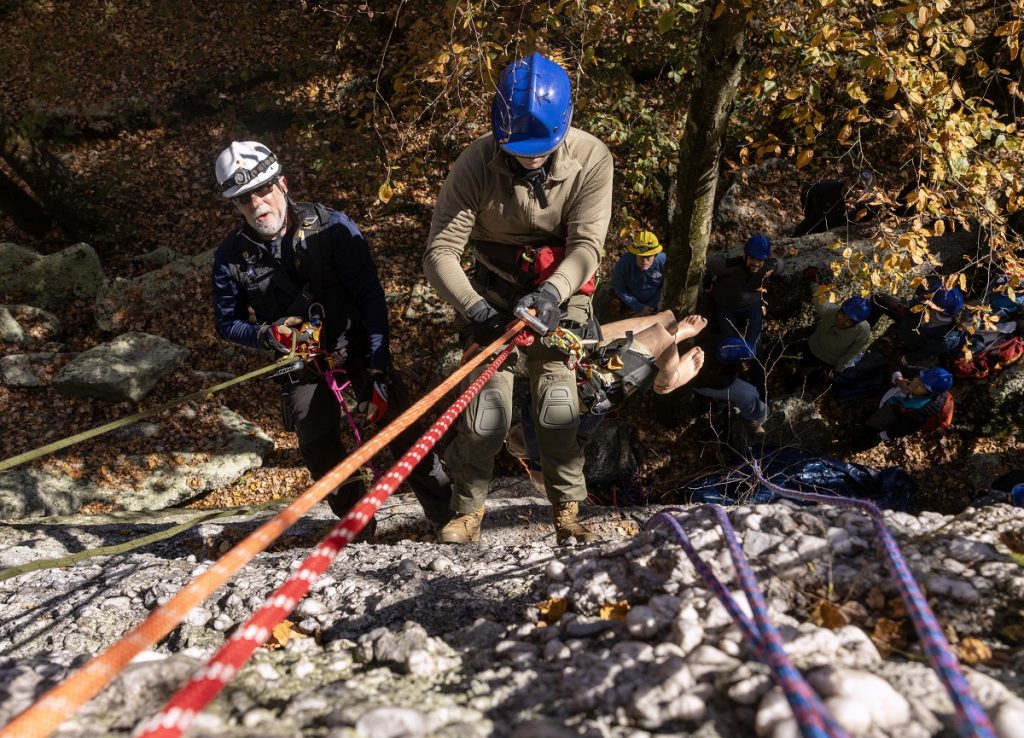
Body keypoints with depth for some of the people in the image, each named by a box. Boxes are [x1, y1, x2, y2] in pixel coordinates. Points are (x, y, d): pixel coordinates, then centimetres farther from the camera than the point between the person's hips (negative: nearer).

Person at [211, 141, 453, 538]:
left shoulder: (332, 227, -16)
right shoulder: (231, 256, -9)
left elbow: (371, 296, -16)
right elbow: (227, 324, 3)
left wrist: (379, 370, -21)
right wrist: (267, 334, -20)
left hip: (357, 344, -2)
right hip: (299, 361, 2)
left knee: (400, 426, -10)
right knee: (320, 453, 1)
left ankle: (446, 511, 4)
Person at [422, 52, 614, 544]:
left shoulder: (591, 159, -18)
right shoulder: (477, 163, -21)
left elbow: (587, 245, -19)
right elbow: (440, 252, -21)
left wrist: (551, 293, -37)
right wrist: (473, 309, -37)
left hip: (560, 291, 1)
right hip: (495, 292, 0)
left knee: (557, 409, -8)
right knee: (486, 415, -8)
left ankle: (568, 512, 11)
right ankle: (468, 510, 13)